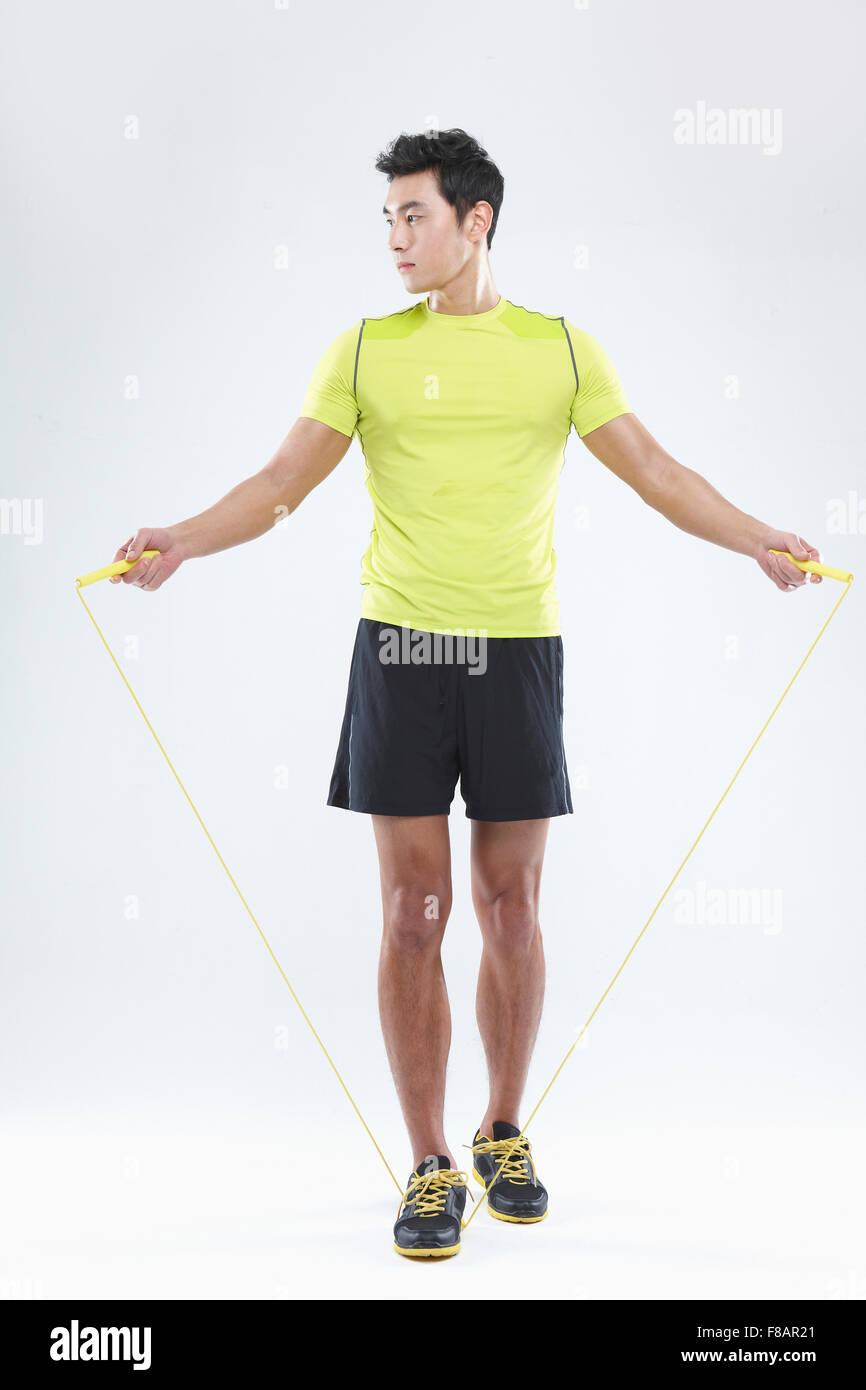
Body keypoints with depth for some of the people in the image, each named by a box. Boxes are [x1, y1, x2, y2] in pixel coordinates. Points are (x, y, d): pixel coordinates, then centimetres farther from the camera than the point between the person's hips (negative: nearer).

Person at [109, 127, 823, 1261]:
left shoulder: (562, 349, 7)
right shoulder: (367, 350, 5)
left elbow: (654, 471, 6)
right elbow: (284, 481, 1)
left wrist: (756, 539, -7)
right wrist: (183, 541, -15)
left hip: (518, 648, 1)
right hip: (401, 647, 0)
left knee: (511, 909, 6)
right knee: (414, 913, -1)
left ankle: (504, 1135, 25)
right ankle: (431, 1168, 8)